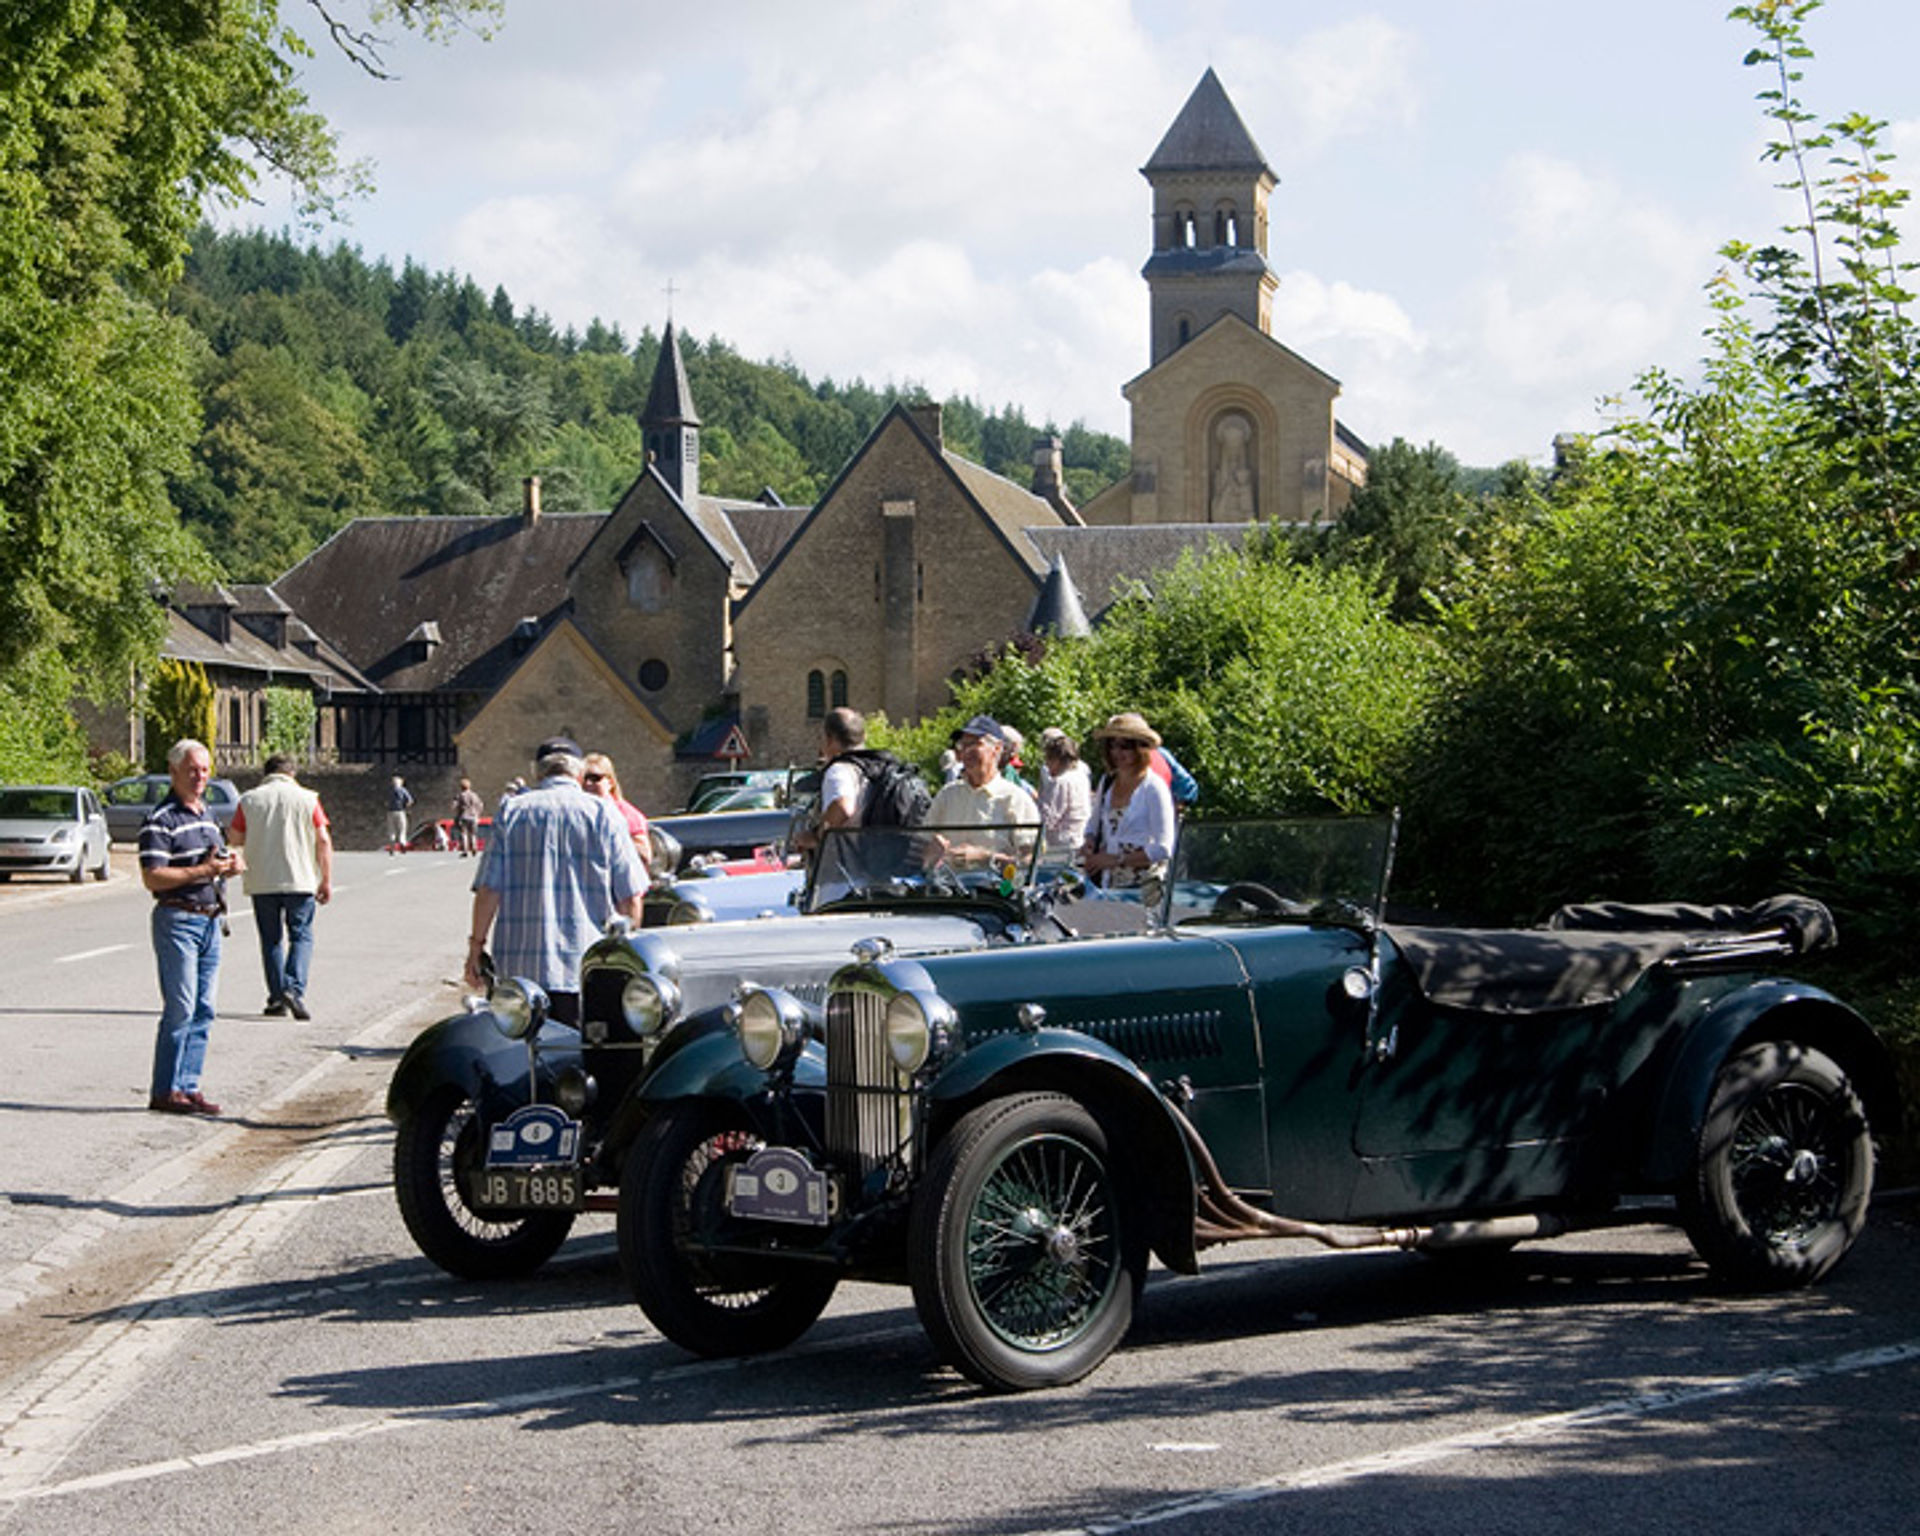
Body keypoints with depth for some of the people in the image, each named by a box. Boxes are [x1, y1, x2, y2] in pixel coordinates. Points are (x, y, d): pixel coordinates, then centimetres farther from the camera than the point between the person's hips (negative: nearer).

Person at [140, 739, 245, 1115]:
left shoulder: (206, 815, 17)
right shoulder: (162, 820, -10)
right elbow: (152, 877, -17)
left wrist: (232, 864, 6)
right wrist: (202, 871, -22)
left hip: (211, 920, 8)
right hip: (178, 920, -8)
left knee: (203, 1010, 7)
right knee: (180, 1010, -8)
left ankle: (188, 1087, 12)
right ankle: (165, 1091, -3)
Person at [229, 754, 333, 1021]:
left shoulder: (249, 800, 3)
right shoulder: (307, 799, 0)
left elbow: (236, 839, 6)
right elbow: (323, 841, -3)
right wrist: (326, 880, 2)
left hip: (261, 882, 1)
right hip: (300, 880, -1)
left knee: (271, 940, 11)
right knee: (301, 936, 5)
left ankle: (277, 998, 10)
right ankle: (295, 988, -15)